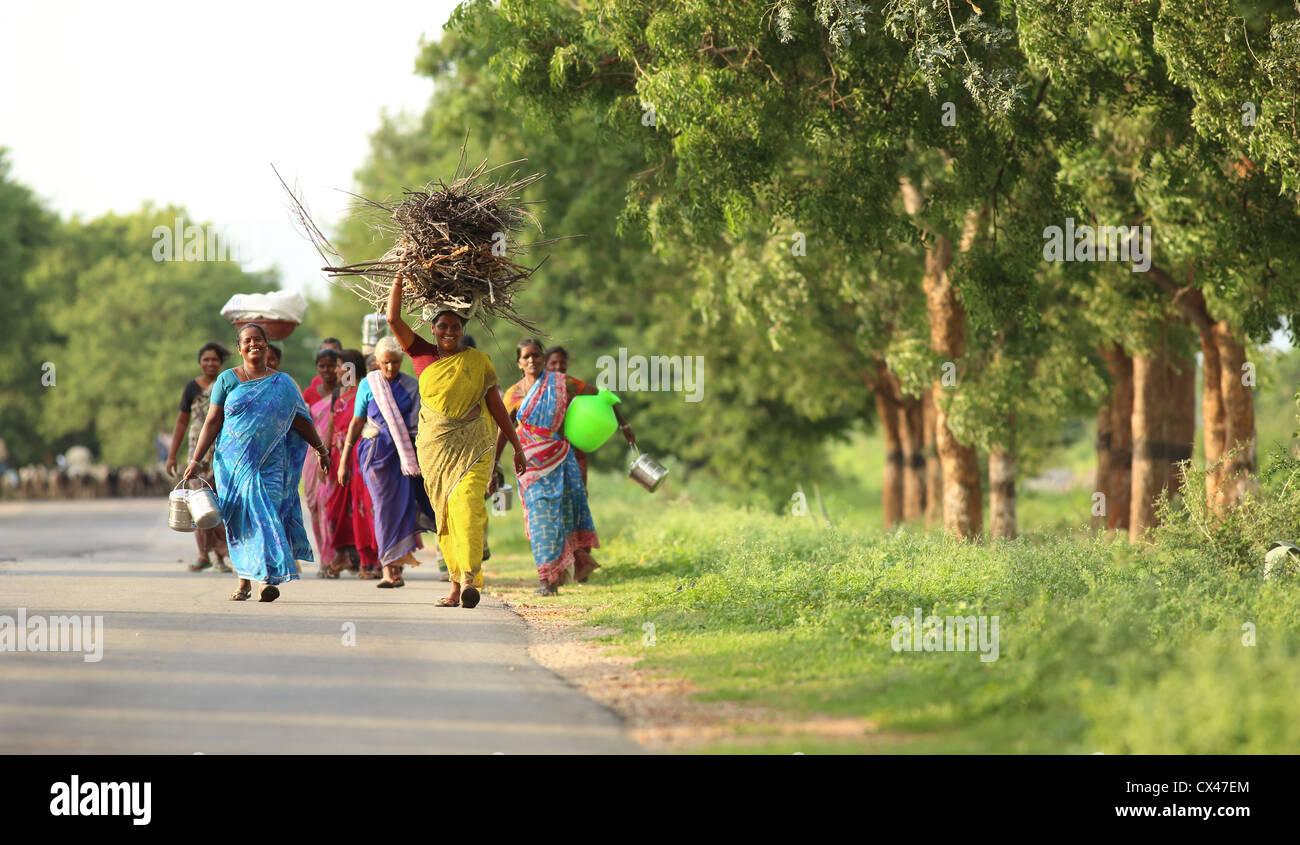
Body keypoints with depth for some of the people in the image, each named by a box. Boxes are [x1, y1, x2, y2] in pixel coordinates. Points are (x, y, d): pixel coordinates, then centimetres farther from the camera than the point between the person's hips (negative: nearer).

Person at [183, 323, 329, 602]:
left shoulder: (282, 383, 9)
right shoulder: (227, 380, 6)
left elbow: (300, 421, 17)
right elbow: (212, 422, 4)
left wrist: (321, 449, 21)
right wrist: (195, 459, -1)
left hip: (270, 461, 0)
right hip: (234, 461, 0)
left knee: (266, 513, -13)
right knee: (239, 518, 0)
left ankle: (267, 579, -17)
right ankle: (243, 581, 10)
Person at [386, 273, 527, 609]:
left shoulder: (478, 361, 6)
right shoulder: (424, 356, 8)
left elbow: (496, 405, 10)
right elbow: (394, 320, 4)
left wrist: (517, 447, 11)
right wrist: (399, 281, 6)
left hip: (472, 445, -2)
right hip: (434, 447, 2)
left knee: (467, 505, -19)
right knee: (444, 513, 3)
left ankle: (469, 578, -28)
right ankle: (456, 584, 8)